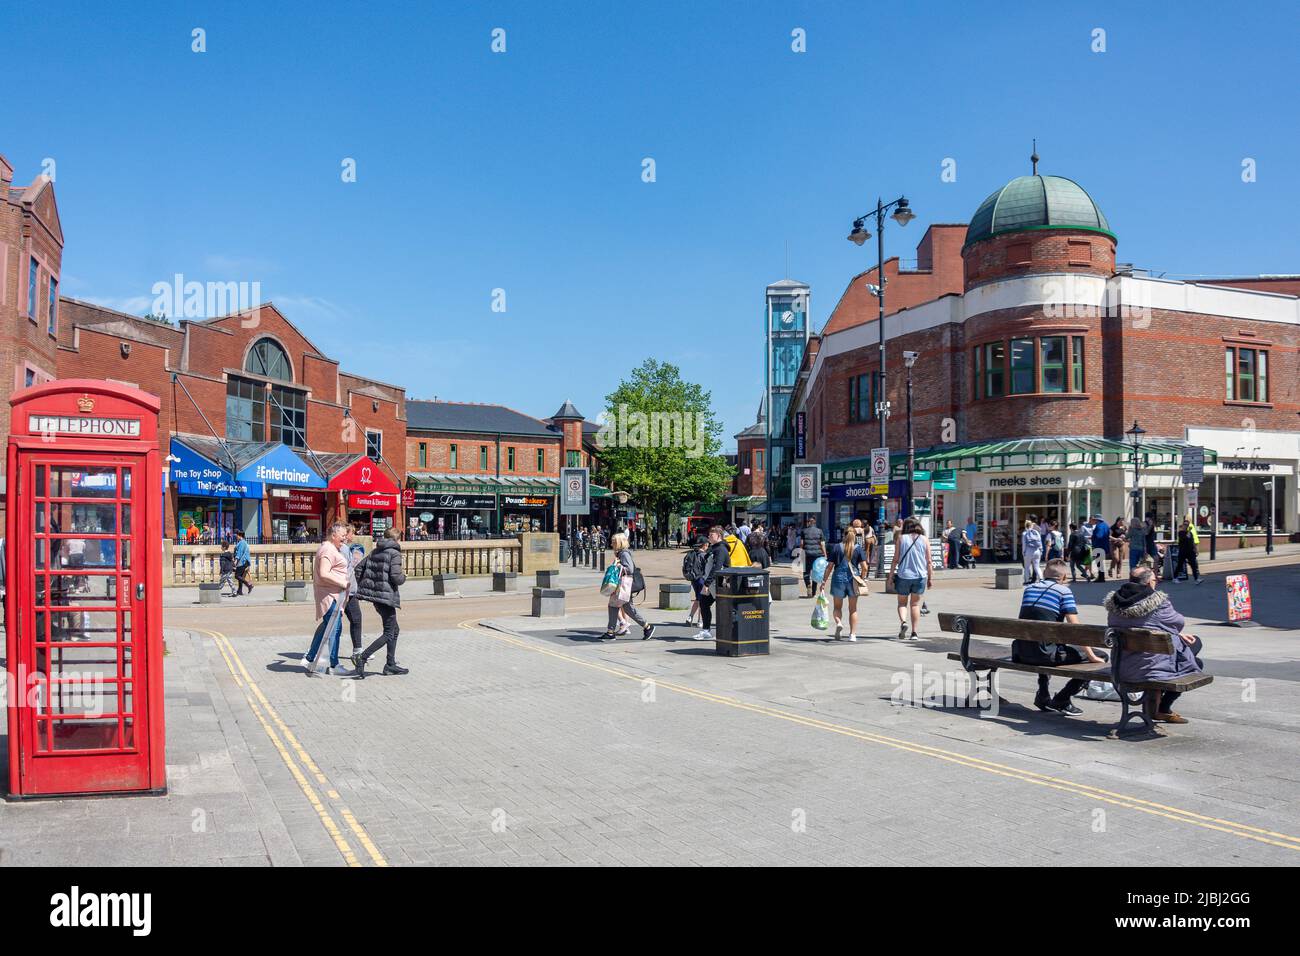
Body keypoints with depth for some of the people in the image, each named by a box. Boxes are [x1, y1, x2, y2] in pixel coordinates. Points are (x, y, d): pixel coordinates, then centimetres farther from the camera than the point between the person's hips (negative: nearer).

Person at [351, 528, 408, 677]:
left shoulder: (375, 552, 13)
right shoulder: (394, 553, -10)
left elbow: (358, 568, 13)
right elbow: (396, 577, -19)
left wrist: (363, 587, 19)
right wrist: (404, 577, 2)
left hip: (373, 594, 8)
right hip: (386, 596, -8)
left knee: (395, 630, 19)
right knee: (389, 634, -2)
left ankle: (390, 665, 22)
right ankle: (362, 657, -15)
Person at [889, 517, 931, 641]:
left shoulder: (901, 538, -1)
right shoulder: (924, 539, 4)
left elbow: (895, 559, -4)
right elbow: (928, 561, 3)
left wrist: (891, 575, 3)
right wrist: (930, 577, 11)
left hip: (903, 575, -2)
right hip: (920, 576, 2)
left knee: (902, 602, 11)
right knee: (915, 604, 10)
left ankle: (903, 622, -16)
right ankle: (914, 632, 6)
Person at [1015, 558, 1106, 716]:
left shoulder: (1029, 589, 15)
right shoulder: (1063, 591, -2)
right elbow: (1075, 627, -9)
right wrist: (1091, 656, -3)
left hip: (1022, 654, 7)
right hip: (1044, 654, -7)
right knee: (1101, 658, 2)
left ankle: (1043, 696, 31)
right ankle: (1061, 700, 3)